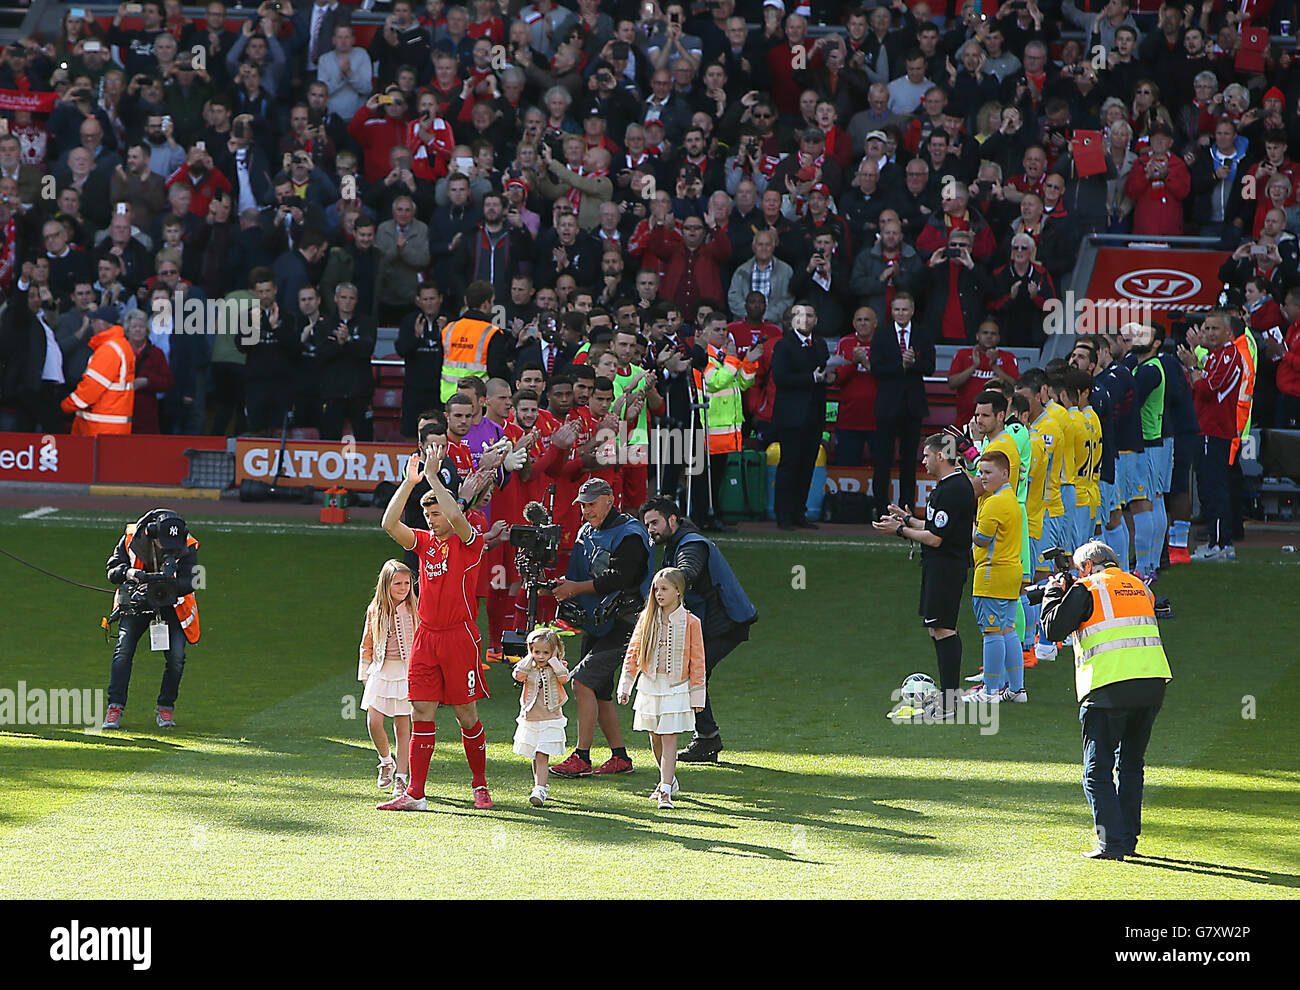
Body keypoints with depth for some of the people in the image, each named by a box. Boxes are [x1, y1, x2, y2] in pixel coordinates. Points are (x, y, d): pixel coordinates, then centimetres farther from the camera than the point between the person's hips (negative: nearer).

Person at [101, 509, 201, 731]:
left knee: (176, 656, -13)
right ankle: (115, 708, -12)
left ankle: (166, 708, 6)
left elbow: (189, 582, -29)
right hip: (136, 603, 0)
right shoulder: (131, 539, -17)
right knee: (123, 650, -15)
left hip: (172, 604, 0)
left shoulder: (187, 548, -20)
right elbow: (112, 569, -10)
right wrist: (129, 573, -33)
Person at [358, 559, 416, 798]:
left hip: (407, 671, -2)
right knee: (373, 721, -10)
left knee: (402, 725, 0)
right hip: (380, 671, 2)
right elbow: (367, 645, 12)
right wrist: (365, 673, 9)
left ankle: (401, 777, 5)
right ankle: (386, 762, 16)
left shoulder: (413, 611, -2)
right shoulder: (374, 611, 4)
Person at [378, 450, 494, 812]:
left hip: (459, 636, -5)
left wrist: (432, 475, -19)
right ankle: (414, 793, -2)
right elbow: (390, 524, -1)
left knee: (466, 714, 1)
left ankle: (480, 785, 18)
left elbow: (455, 516, -25)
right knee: (421, 712, 0)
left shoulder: (469, 541, -4)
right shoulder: (424, 541, 12)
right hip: (426, 637, 5)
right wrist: (410, 482, -6)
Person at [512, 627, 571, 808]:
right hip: (529, 719, 4)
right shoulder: (528, 668, 4)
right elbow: (518, 675, -16)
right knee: (535, 757, 12)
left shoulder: (556, 668, -1)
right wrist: (530, 658, -9)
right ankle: (541, 788, 26)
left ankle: (539, 791, -17)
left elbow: (564, 678, -22)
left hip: (550, 720, -4)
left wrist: (554, 659, -14)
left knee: (541, 756, -13)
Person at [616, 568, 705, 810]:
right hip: (649, 687, 4)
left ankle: (665, 791, -14)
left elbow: (697, 661, 0)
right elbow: (633, 651, 9)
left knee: (669, 739, -9)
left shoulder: (689, 622, -5)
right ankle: (669, 780, 31)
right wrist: (625, 686, 6)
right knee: (655, 738, 11)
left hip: (676, 689, -4)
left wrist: (696, 696, -1)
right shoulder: (647, 618, 3)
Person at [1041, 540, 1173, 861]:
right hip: (1153, 684, 6)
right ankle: (1128, 840, 20)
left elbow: (1054, 627, -3)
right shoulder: (1140, 587, 18)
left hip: (1109, 690, -6)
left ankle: (1111, 843, -9)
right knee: (1132, 765, 19)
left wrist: (1053, 593, 15)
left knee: (1098, 771, 0)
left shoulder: (1087, 590, -1)